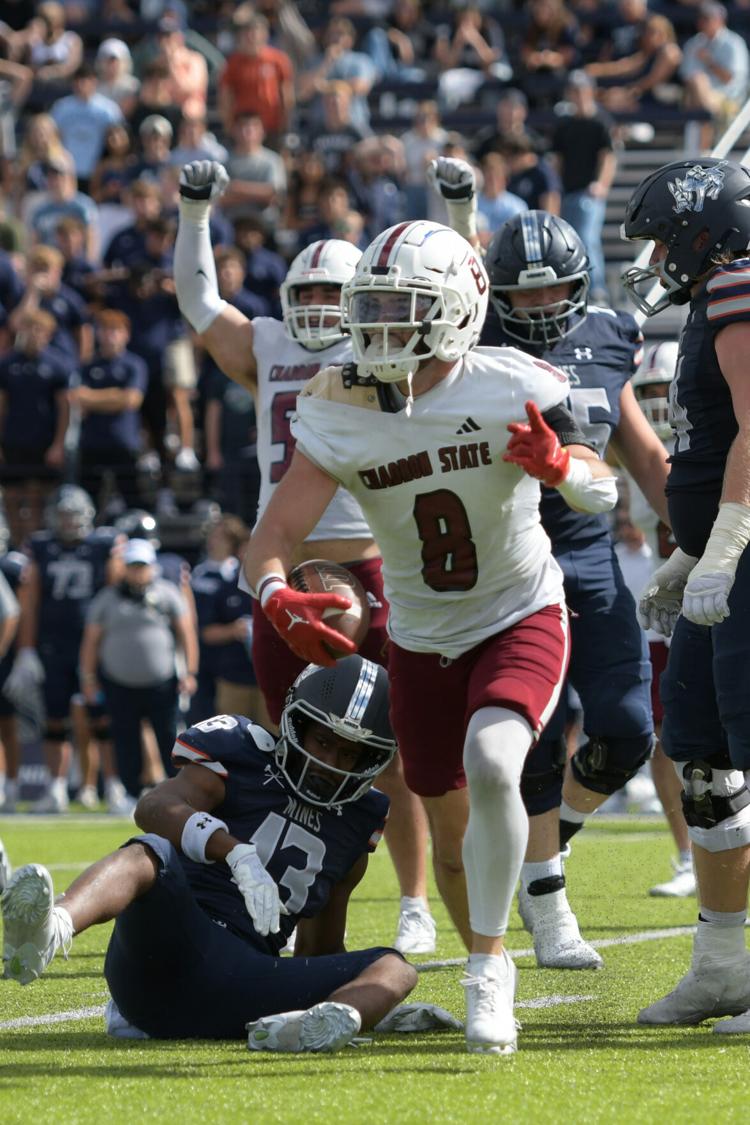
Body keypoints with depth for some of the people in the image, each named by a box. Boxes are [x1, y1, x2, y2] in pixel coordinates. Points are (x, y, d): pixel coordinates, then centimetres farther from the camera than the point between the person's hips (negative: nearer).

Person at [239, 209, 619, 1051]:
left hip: (521, 617, -3)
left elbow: (605, 492, -16)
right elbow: (273, 536, -19)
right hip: (421, 640, 3)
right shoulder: (339, 414, -15)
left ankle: (489, 973, -16)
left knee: (491, 765, -29)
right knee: (448, 824, 10)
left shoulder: (511, 389, -20)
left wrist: (559, 464, -41)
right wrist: (276, 597, -43)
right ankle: (486, 964, 35)